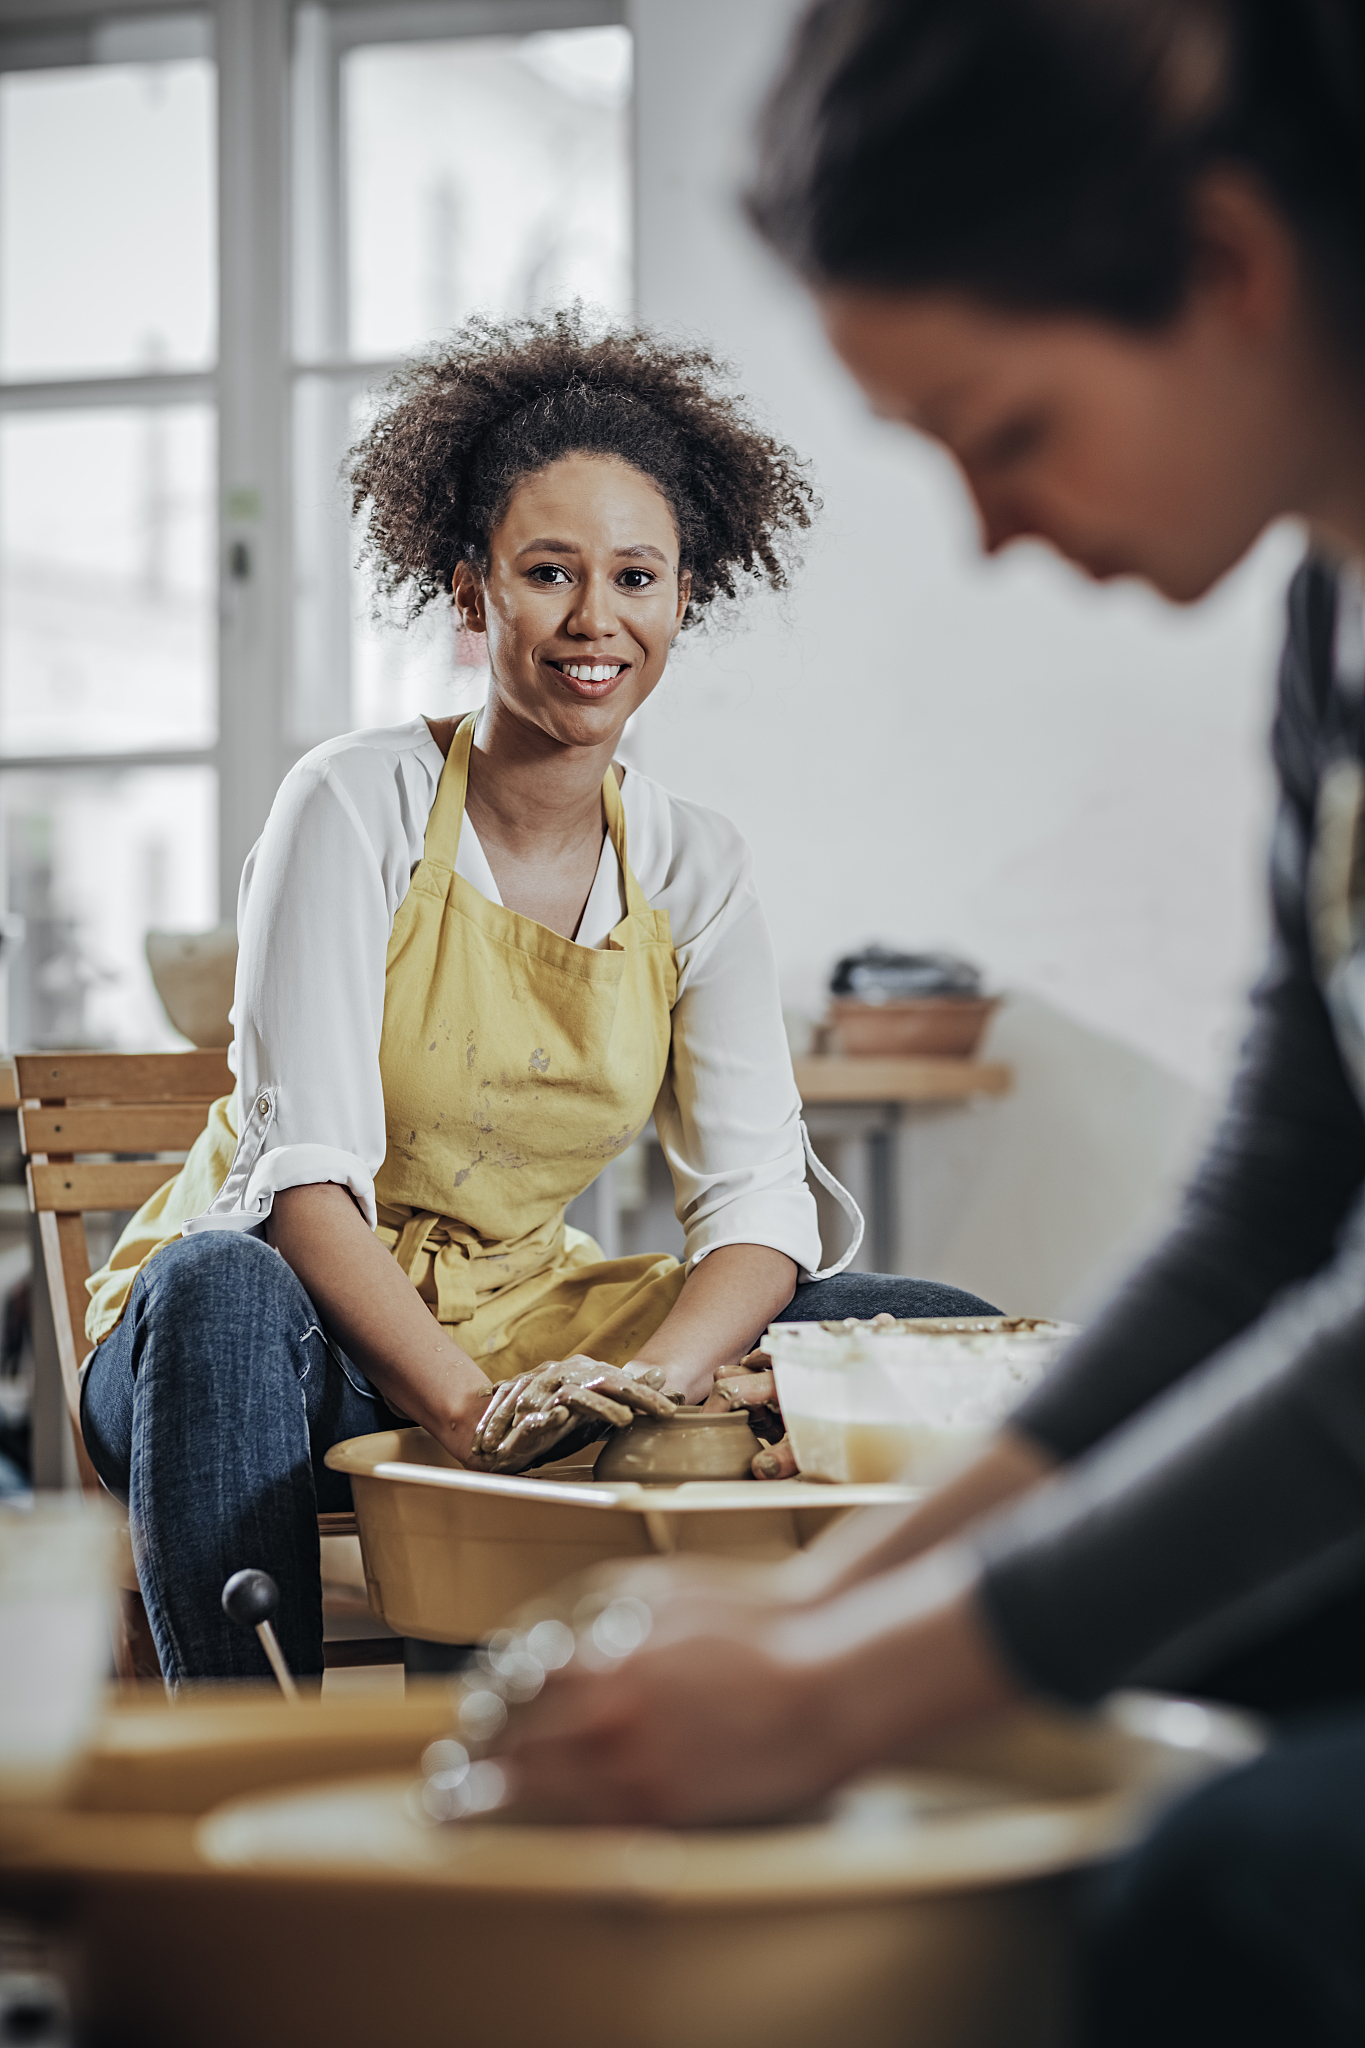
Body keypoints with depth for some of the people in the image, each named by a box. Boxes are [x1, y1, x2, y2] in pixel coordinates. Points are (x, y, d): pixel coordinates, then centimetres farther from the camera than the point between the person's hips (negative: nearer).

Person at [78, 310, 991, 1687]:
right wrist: (470, 1408, -37)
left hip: (531, 1335, 5)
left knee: (951, 1343, -11)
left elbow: (757, 1191, -5)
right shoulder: (360, 807, -12)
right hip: (308, 1341, -4)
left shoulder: (694, 870, 3)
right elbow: (304, 1171, -21)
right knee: (220, 1286, -40)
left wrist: (649, 1382, -27)